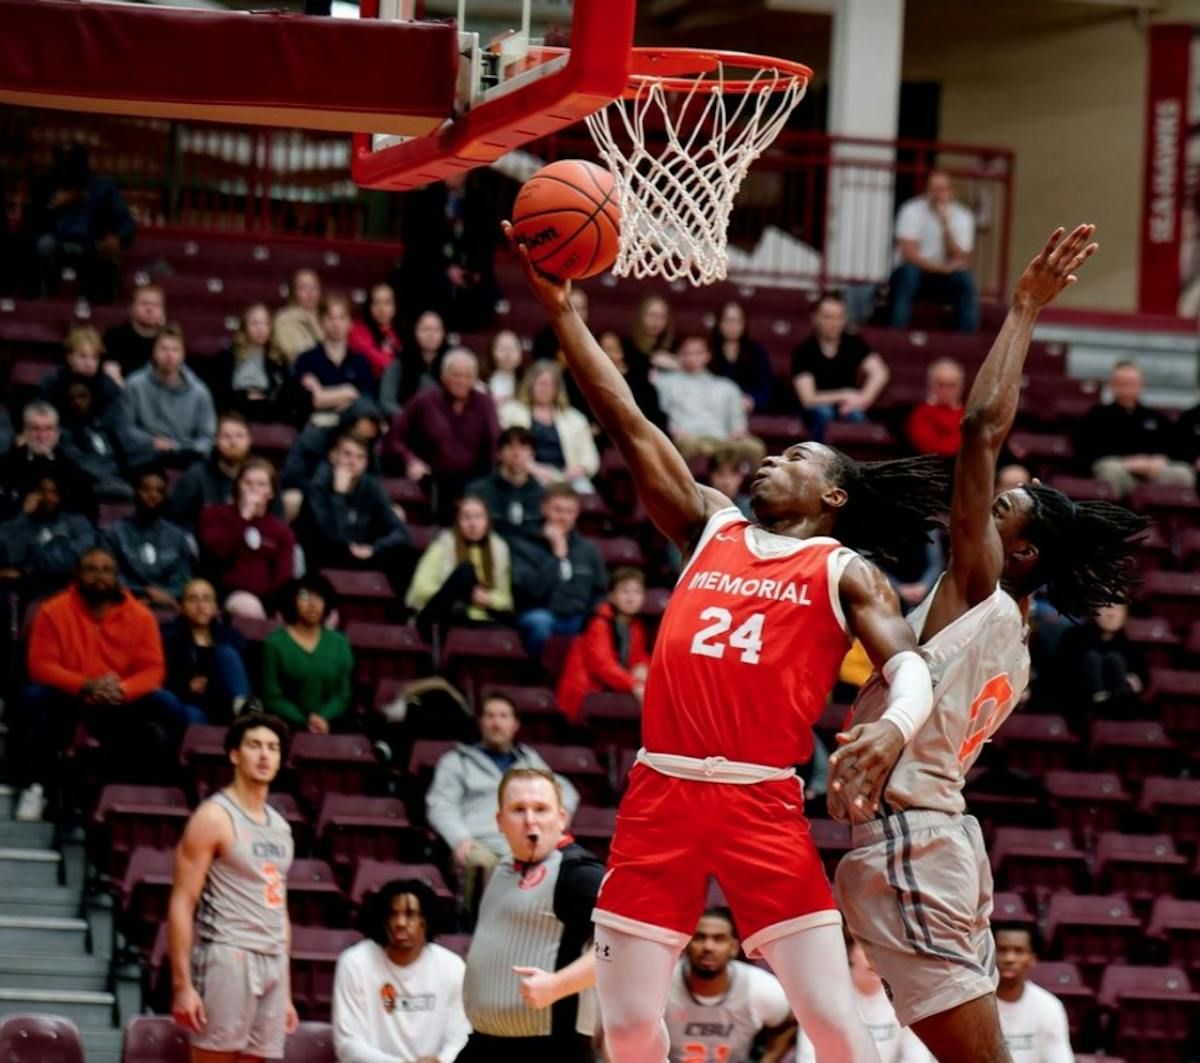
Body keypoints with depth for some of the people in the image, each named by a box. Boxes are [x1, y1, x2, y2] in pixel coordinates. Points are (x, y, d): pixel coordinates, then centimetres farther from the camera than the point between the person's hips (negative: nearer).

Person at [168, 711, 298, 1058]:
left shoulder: (279, 825, 17)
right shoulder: (214, 818, -5)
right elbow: (181, 904, -10)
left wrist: (286, 993, 19)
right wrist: (182, 984, -16)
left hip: (272, 963, 7)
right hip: (228, 958, -7)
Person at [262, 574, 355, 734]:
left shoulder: (339, 643, 13)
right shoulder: (275, 643, 3)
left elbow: (343, 693, 10)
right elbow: (273, 697, 0)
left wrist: (325, 717, -10)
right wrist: (304, 722, -13)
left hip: (331, 725, 2)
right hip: (289, 727, -2)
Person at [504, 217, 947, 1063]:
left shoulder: (845, 571, 6)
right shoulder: (710, 527, 17)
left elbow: (910, 667, -8)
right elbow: (629, 425, 15)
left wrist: (892, 725, -31)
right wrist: (562, 310, 11)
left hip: (762, 803, -4)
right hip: (661, 794, 4)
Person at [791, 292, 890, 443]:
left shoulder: (854, 343, -7)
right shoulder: (804, 351, -14)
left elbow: (880, 374, -20)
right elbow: (808, 398, -21)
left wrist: (862, 399, -34)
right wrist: (843, 396, -24)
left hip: (847, 406, 1)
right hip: (815, 408, -1)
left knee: (856, 413, -33)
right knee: (823, 412, -35)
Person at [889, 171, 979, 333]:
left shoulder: (963, 217, -4)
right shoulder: (912, 211, -11)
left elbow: (960, 260, -14)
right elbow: (908, 253, -20)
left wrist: (945, 224, -23)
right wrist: (941, 268, -28)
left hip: (941, 279, 3)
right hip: (912, 274, -3)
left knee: (966, 278, -26)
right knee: (908, 271, -36)